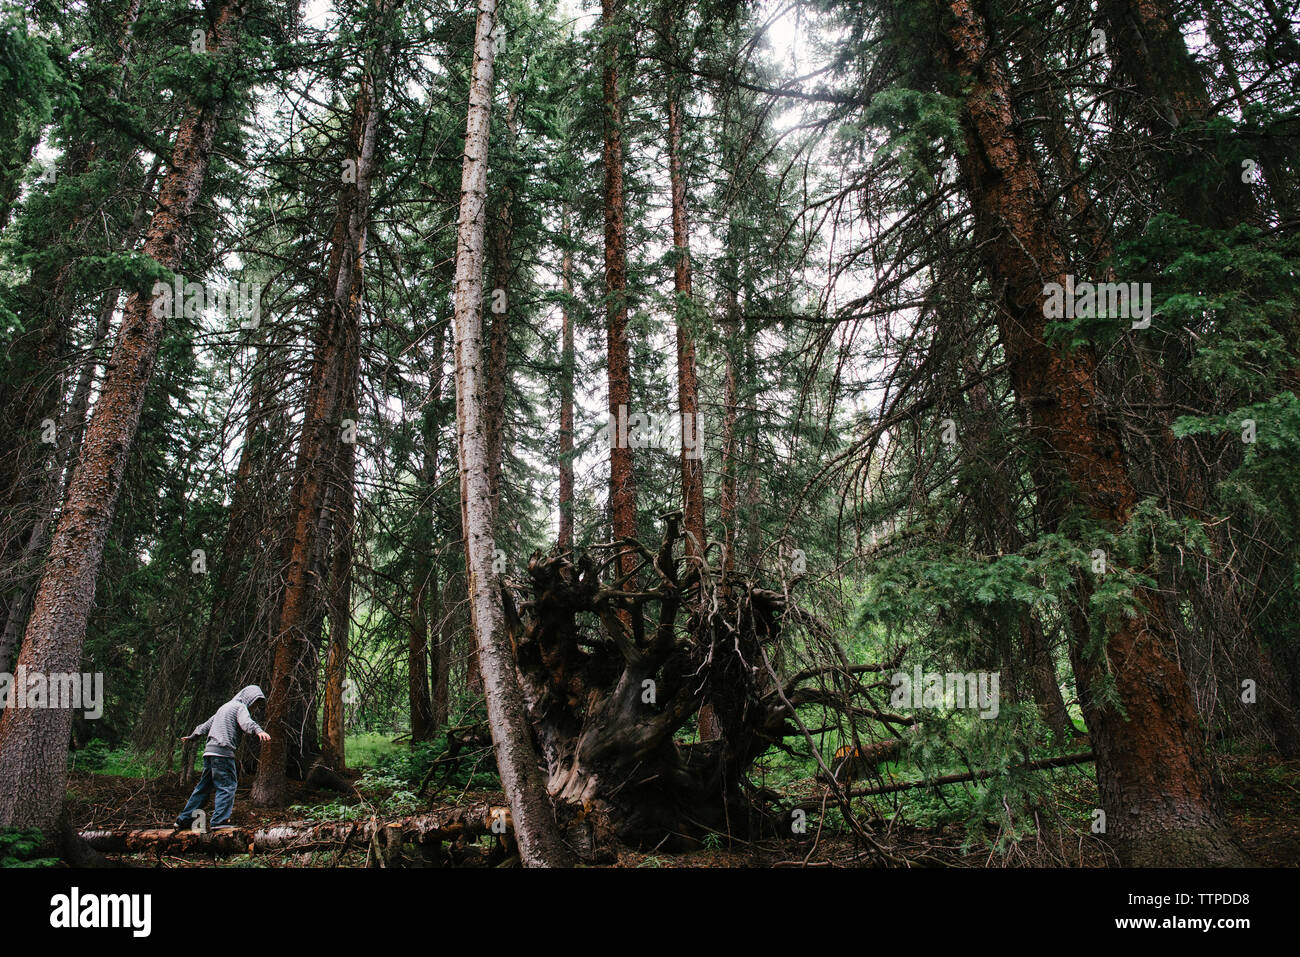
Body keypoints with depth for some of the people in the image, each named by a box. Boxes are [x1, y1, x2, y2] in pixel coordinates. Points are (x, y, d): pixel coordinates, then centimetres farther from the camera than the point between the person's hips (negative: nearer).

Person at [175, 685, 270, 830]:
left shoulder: (225, 707, 26)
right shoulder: (240, 707, -2)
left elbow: (206, 724, 37)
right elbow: (246, 722, -25)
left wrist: (192, 737, 51)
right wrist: (258, 731, -43)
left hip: (209, 750, 9)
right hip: (222, 752, -9)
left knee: (204, 786, 16)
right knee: (227, 786, -8)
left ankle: (184, 819, 22)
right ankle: (219, 821, -13)